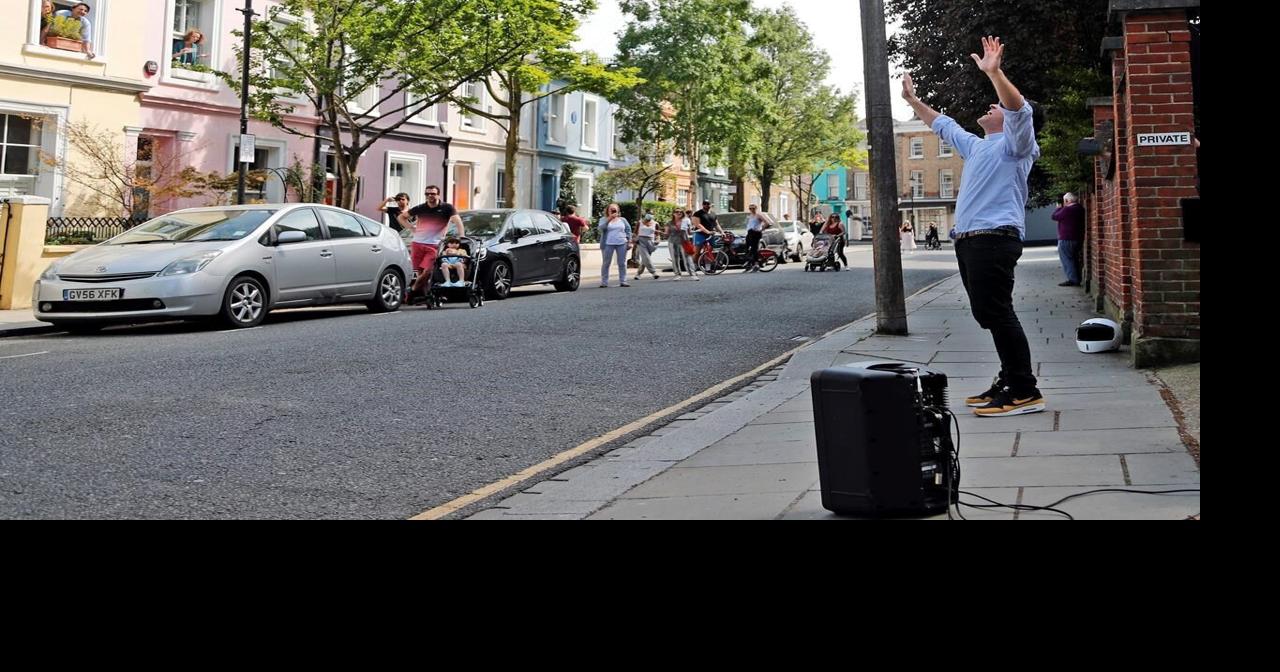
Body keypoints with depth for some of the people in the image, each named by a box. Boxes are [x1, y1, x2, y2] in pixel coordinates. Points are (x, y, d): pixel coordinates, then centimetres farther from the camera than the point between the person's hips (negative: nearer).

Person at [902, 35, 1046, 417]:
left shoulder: (1014, 143, 1)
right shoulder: (976, 146, 26)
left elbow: (1020, 109, -19)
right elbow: (942, 125, 40)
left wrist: (993, 72, -30)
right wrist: (913, 100, 43)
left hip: (994, 239, -10)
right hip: (969, 241, 10)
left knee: (997, 313, -16)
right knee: (989, 315, 9)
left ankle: (1025, 393, -16)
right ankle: (1009, 382, 15)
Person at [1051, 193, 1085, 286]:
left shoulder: (1067, 210, -19)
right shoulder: (1080, 209, 11)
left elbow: (1054, 216, -8)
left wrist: (1059, 208, 5)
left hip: (1066, 239, -9)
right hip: (1078, 239, 9)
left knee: (1067, 260, -5)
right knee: (1075, 260, 15)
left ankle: (1073, 280, -11)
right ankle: (1077, 280, 17)